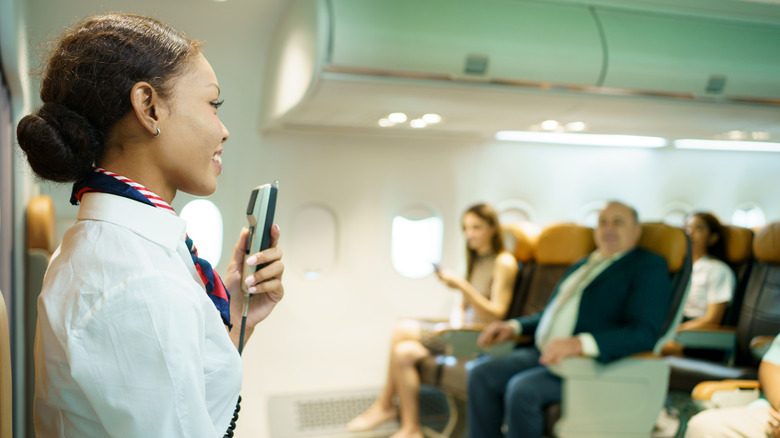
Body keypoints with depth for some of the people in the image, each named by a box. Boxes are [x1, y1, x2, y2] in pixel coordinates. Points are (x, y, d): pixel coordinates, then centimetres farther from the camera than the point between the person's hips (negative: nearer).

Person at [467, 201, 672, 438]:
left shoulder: (649, 265, -1)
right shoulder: (582, 266, 25)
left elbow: (645, 333, -15)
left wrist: (580, 343, -30)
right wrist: (514, 326, 13)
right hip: (542, 354, 8)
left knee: (522, 388, -30)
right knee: (482, 373, -14)